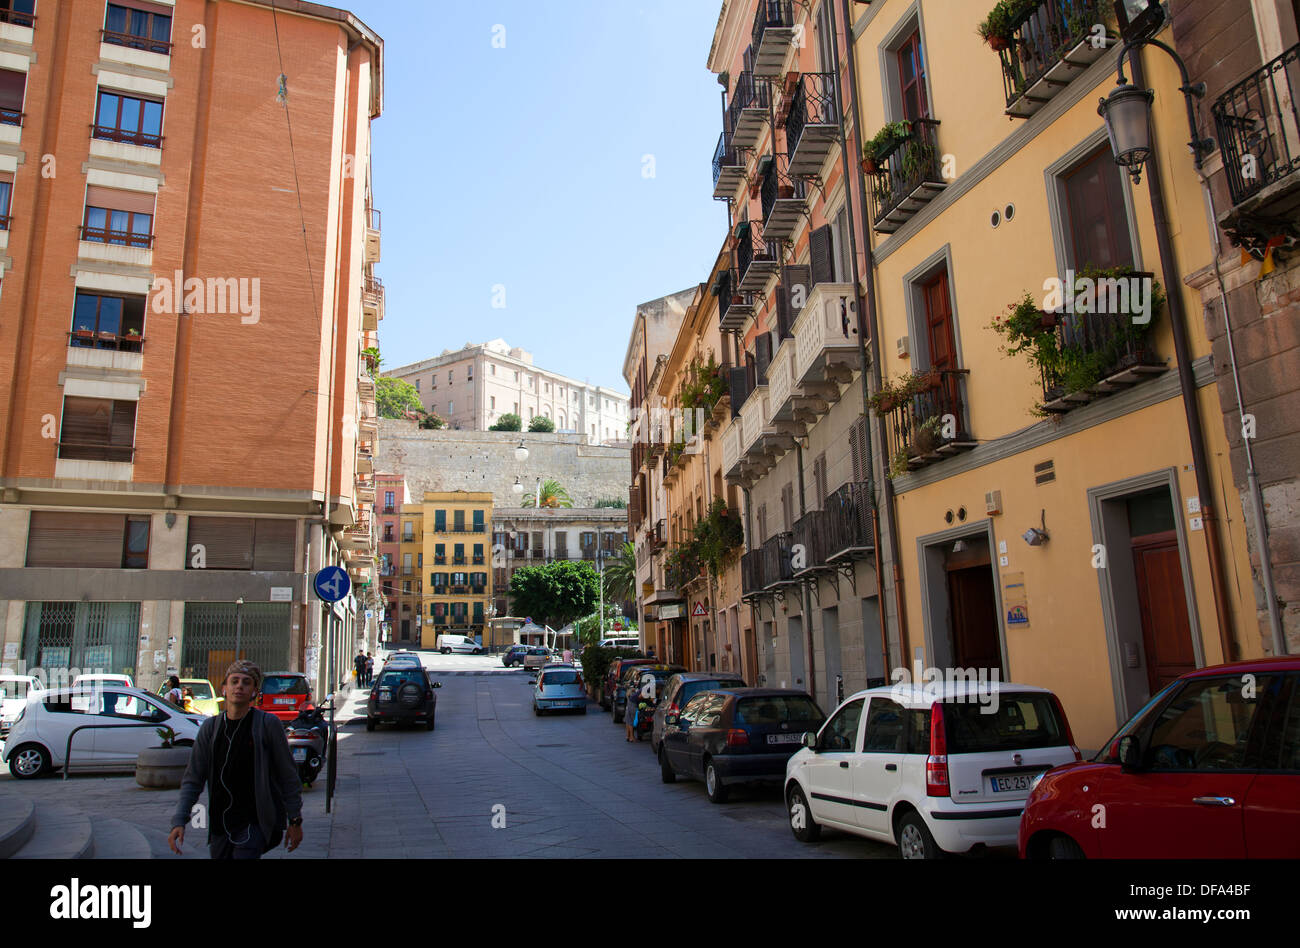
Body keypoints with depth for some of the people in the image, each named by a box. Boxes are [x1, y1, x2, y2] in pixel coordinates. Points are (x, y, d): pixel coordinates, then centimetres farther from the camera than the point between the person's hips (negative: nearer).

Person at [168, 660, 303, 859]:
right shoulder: (210, 727, 4)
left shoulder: (268, 724, -7)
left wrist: (295, 821, -2)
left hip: (255, 824, -4)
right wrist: (179, 821, -6)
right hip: (219, 827, 4)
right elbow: (192, 780, 7)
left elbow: (288, 775, -3)